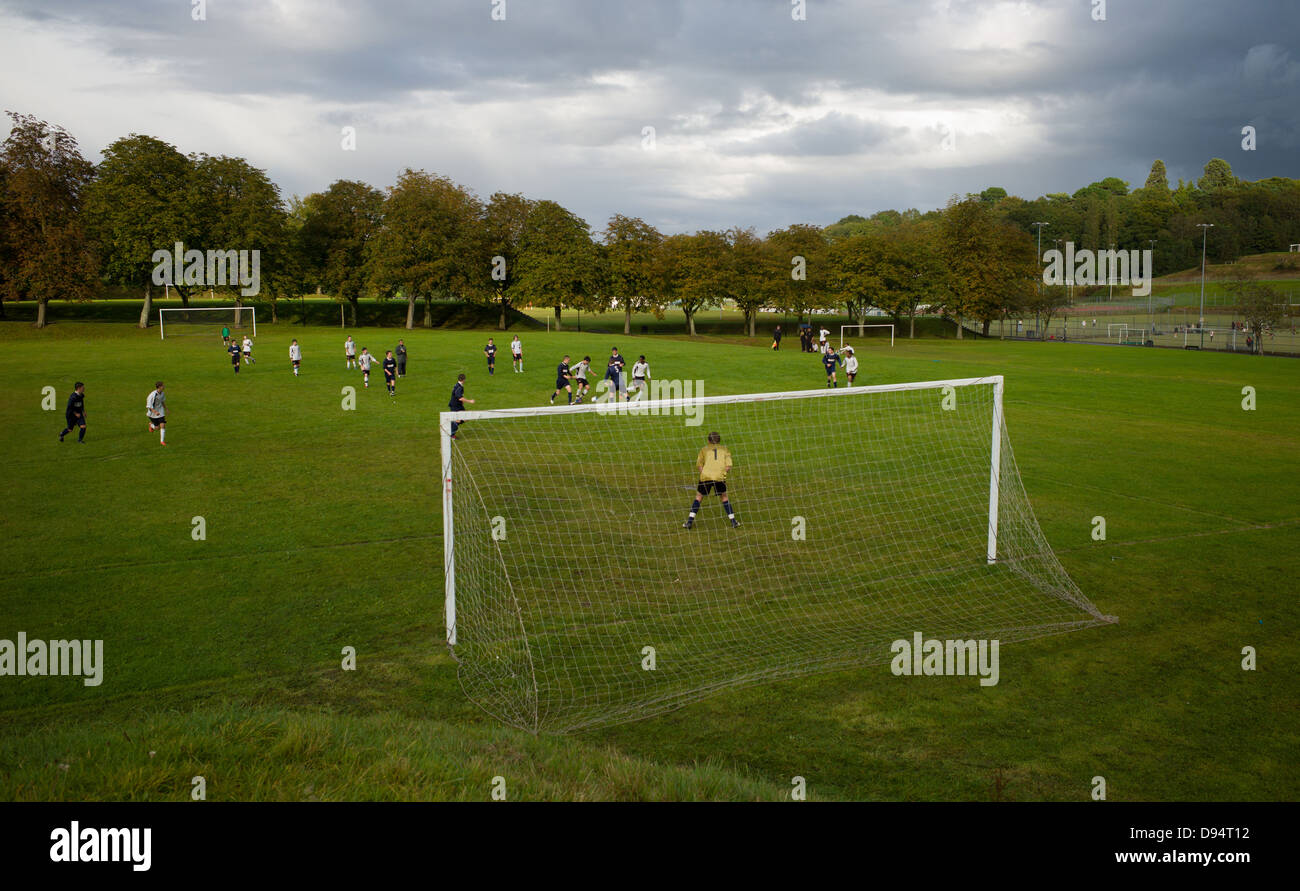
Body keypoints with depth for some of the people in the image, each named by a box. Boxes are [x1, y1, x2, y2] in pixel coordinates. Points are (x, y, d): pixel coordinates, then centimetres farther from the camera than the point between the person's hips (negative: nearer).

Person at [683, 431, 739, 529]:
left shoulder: (704, 449, 18)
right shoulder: (725, 449, 17)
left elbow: (698, 465, 6)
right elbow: (728, 467, 6)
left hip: (705, 476, 0)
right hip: (720, 477, 0)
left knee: (699, 497, 15)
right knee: (724, 497, 19)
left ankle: (690, 521, 10)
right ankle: (733, 520, 17)